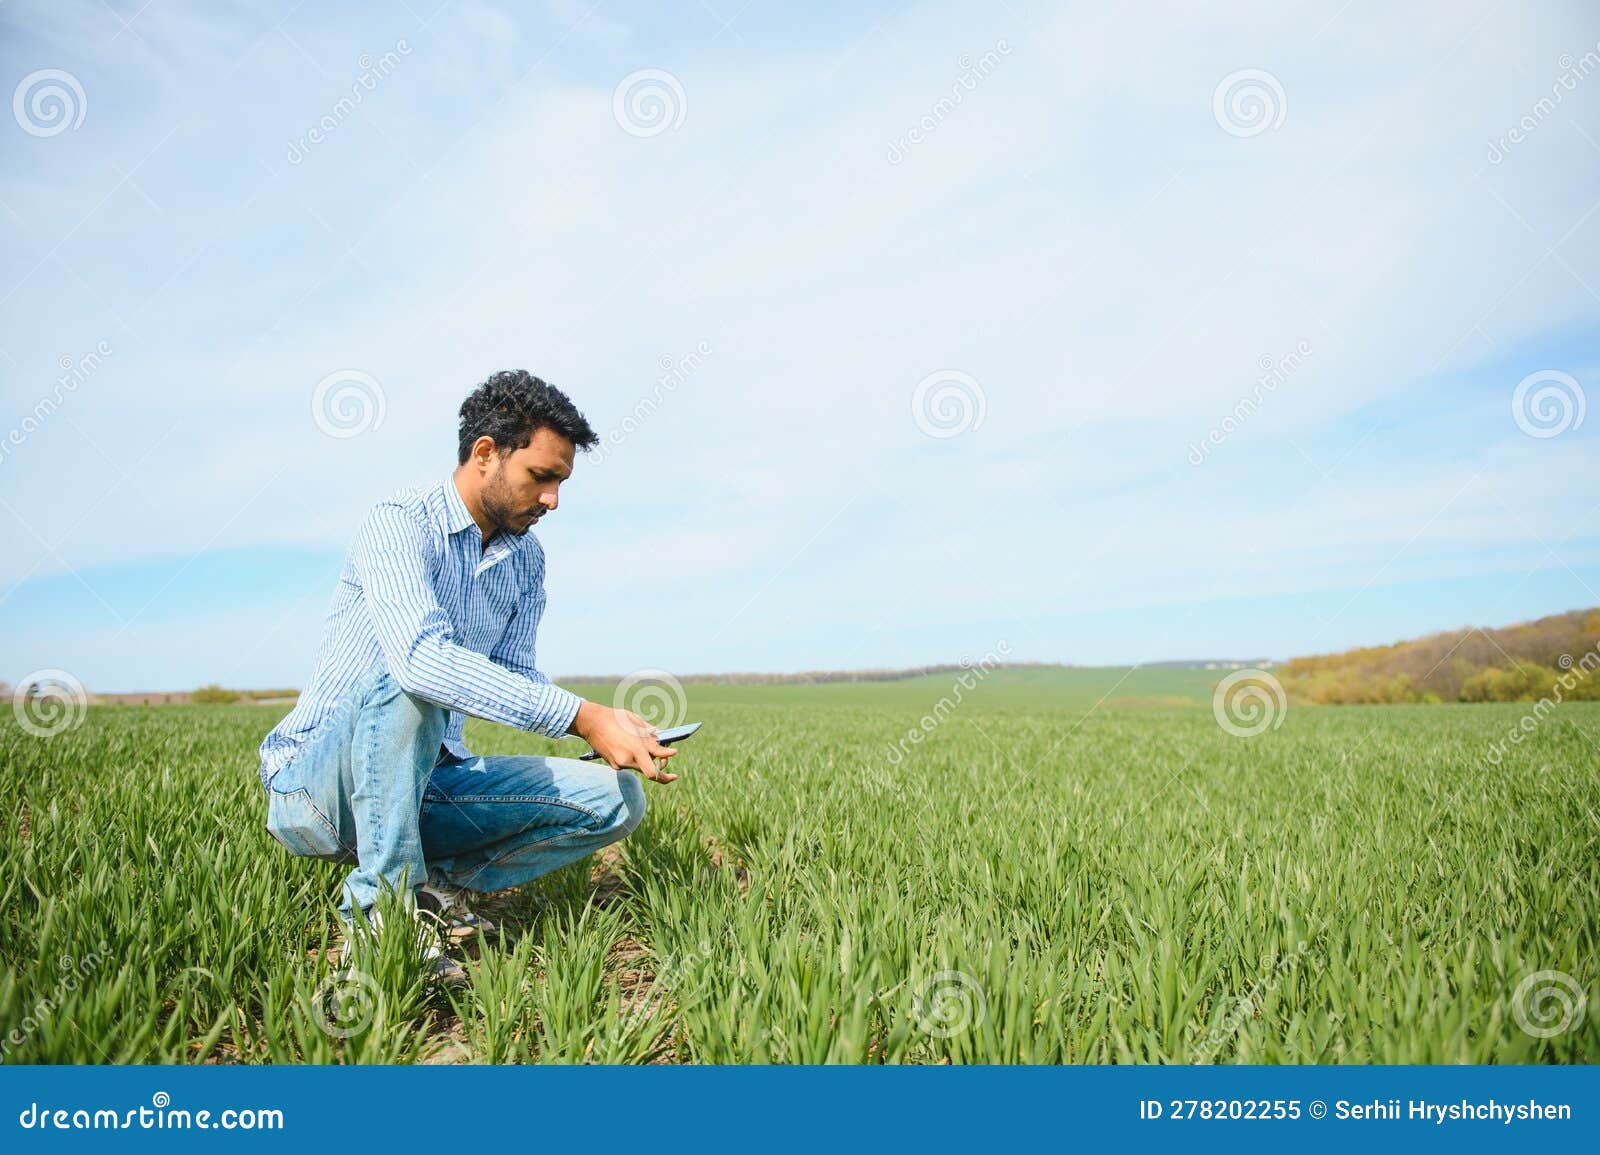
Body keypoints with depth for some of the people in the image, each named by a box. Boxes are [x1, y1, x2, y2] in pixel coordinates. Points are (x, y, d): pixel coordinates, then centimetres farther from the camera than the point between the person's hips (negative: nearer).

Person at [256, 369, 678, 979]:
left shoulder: (526, 558, 5)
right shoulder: (399, 523, -18)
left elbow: (515, 676, 4)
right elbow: (421, 656, -36)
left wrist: (611, 728, -14)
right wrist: (581, 716, -39)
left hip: (426, 780, 6)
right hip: (314, 785, -6)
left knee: (616, 799, -8)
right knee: (406, 677, -38)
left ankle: (434, 882, 0)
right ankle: (383, 911, -23)